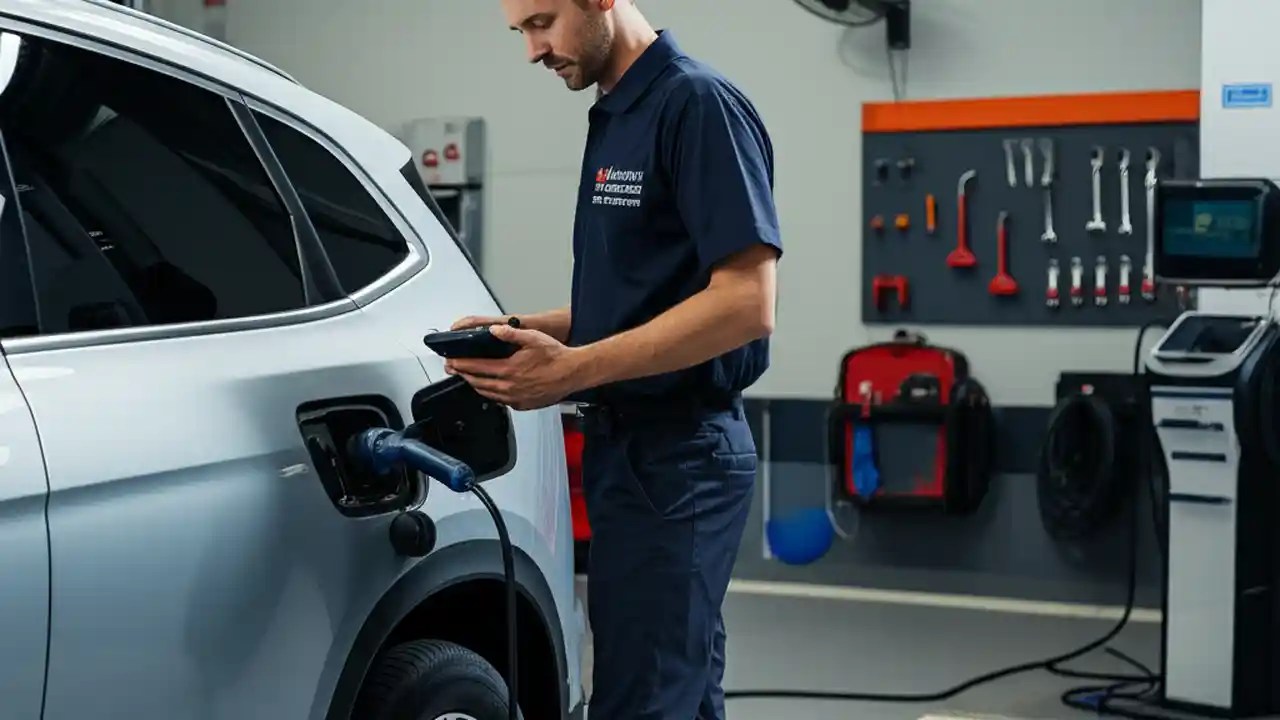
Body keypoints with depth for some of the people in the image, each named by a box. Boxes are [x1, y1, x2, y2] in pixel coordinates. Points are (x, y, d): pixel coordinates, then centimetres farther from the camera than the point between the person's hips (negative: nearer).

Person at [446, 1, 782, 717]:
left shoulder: (700, 104, -14)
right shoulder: (616, 117, 15)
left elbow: (746, 302, -22)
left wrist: (574, 371, -23)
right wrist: (528, 333, 6)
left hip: (678, 454, -10)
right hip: (629, 444, 10)